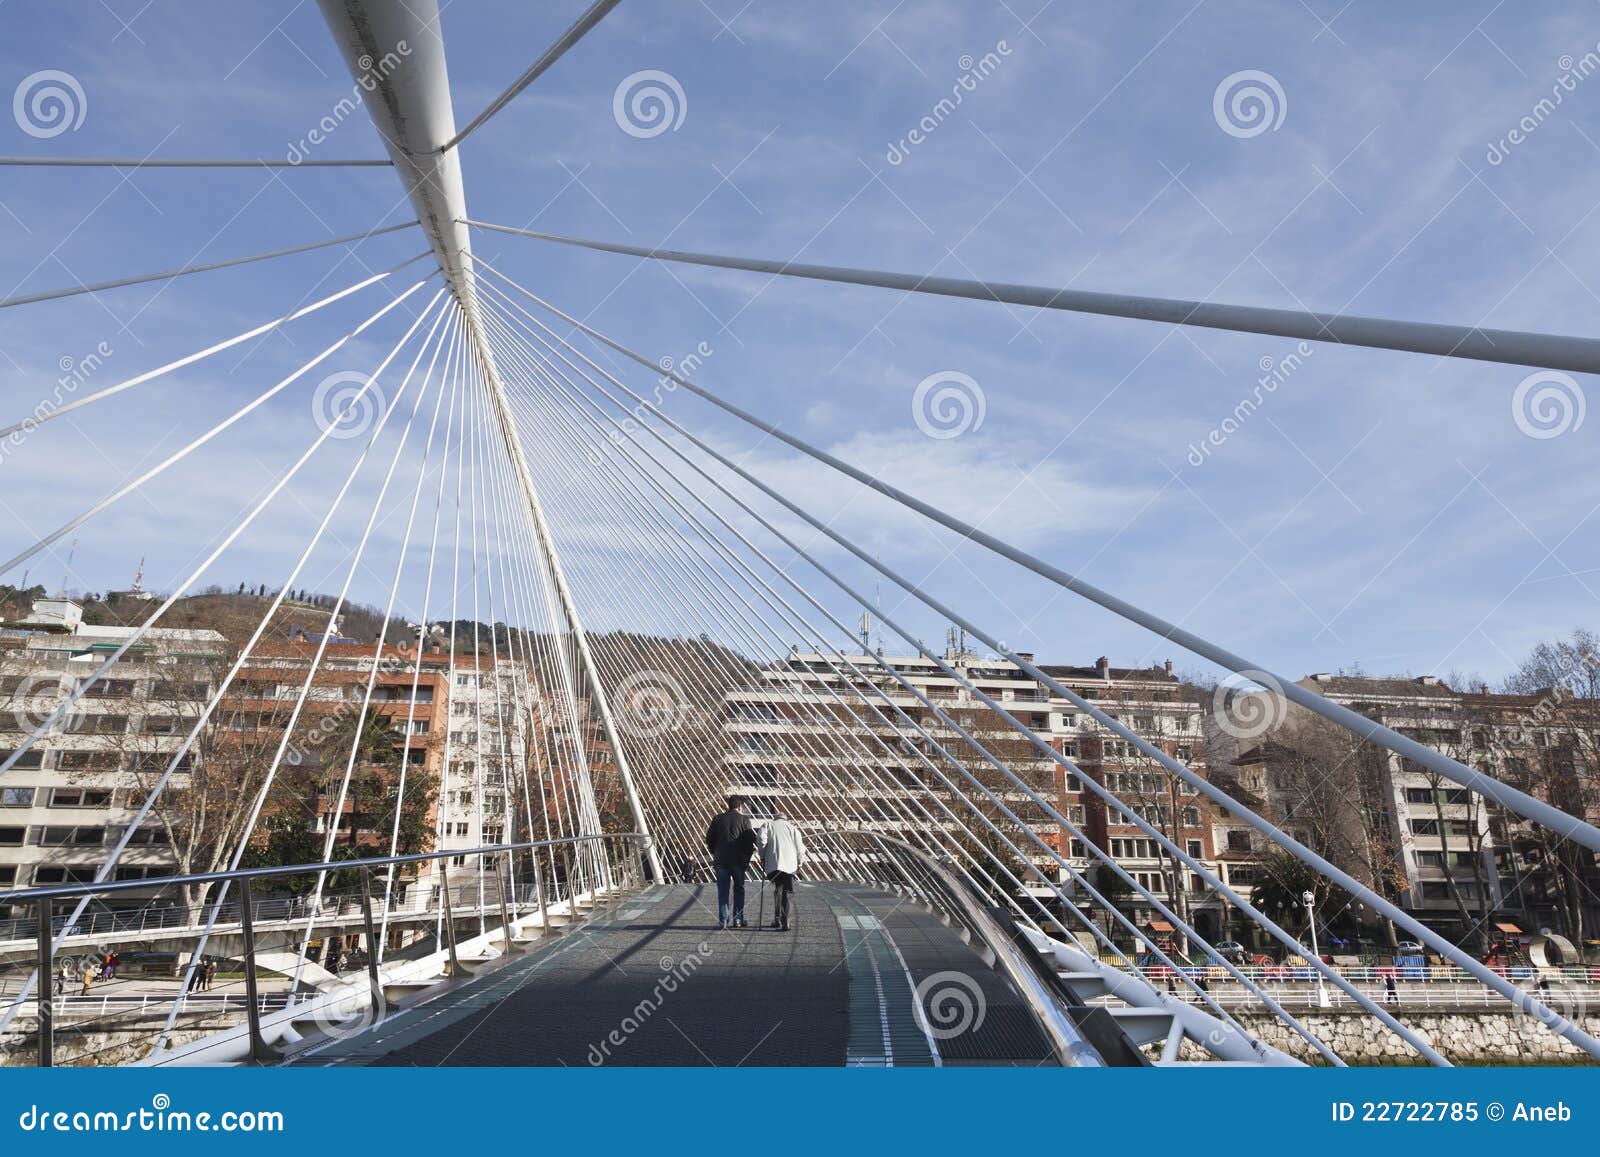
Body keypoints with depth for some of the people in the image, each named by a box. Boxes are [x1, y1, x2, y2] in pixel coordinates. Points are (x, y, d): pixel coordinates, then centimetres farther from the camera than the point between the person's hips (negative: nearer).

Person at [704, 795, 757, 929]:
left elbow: (709, 839, 7)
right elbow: (750, 841, -3)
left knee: (723, 891, 6)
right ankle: (738, 919, 11)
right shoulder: (744, 819, -2)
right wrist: (747, 859, 6)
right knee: (739, 890, 12)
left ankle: (723, 920, 4)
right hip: (738, 860, -1)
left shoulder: (717, 819, 5)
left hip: (721, 861, 2)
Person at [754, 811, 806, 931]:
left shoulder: (767, 825, 15)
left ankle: (777, 919, 12)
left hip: (773, 863, 0)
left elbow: (761, 839, -5)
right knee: (788, 892, 4)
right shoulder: (793, 828, 20)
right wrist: (800, 864, 20)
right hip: (790, 865, 0)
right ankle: (785, 919, -10)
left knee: (777, 890, 15)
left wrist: (763, 857, 5)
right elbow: (800, 848, 11)